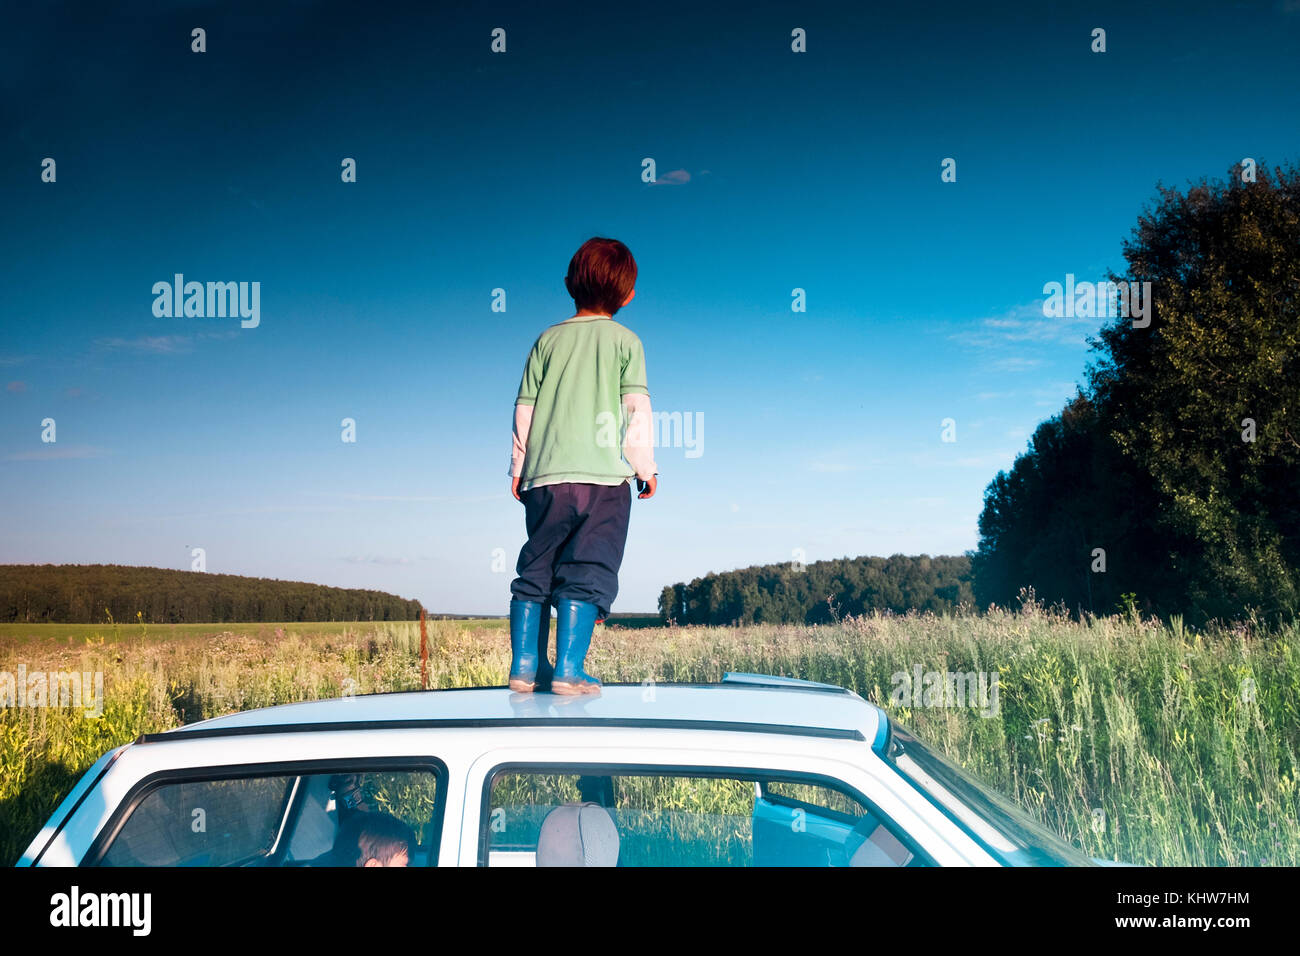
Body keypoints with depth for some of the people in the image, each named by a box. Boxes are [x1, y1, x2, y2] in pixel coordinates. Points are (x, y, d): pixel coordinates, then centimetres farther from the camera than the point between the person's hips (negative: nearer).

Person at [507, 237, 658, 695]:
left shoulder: (548, 339, 11)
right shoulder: (625, 340, 4)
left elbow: (524, 408, 12)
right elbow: (637, 408, 0)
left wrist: (518, 468, 20)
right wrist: (646, 467, 9)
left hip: (545, 476, 3)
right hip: (604, 475, -3)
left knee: (535, 571, 10)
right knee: (587, 574, -2)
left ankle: (524, 666, 9)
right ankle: (568, 669, -7)